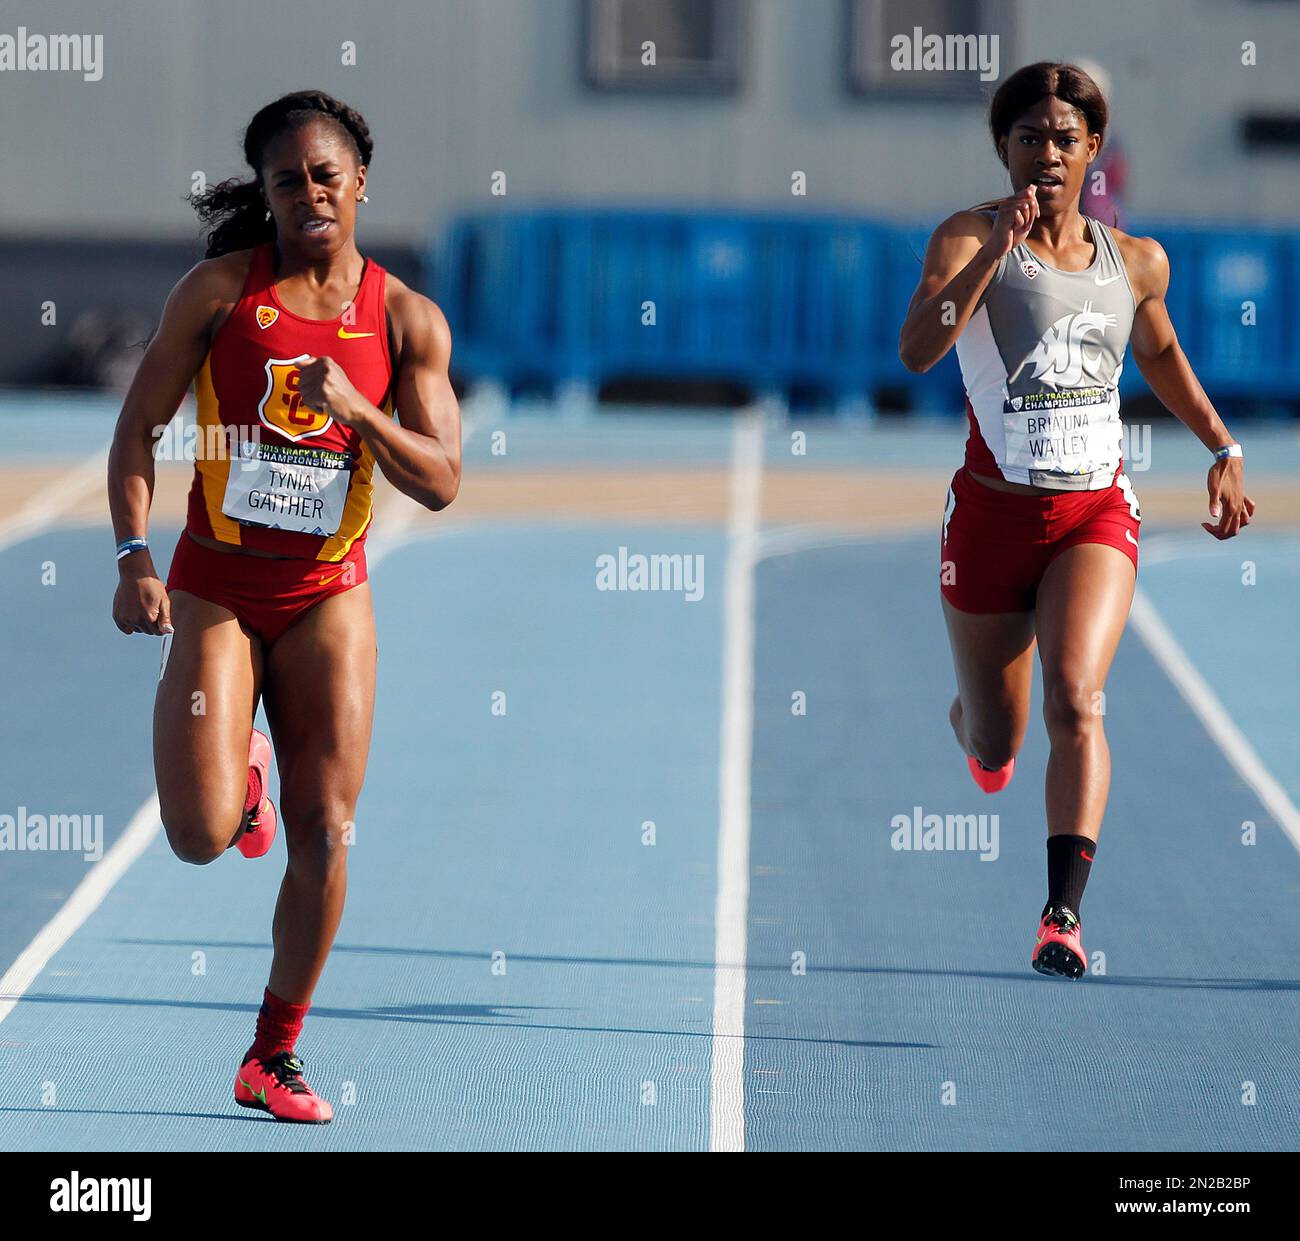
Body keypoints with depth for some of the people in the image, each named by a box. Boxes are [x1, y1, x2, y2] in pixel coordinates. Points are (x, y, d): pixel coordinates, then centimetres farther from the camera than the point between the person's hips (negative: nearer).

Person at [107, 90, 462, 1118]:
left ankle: (275, 1057, 11)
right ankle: (241, 768, 27)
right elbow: (138, 427, -1)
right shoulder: (221, 288, -4)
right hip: (216, 588, -1)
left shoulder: (407, 320, -1)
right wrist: (134, 557, -14)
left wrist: (354, 410, -21)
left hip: (328, 596, 1)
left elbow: (441, 482, -5)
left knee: (325, 831, -4)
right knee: (202, 835, -12)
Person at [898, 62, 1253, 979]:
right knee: (995, 747, 13)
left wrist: (1224, 449, 20)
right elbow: (918, 350, -24)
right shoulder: (971, 238, -7)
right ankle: (974, 723, 53)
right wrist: (998, 248, -29)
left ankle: (1065, 915, -28)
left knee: (1075, 699, -24)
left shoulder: (1136, 261, 5)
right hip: (995, 513, -1)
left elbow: (1161, 355, 26)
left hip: (1096, 511, 1)